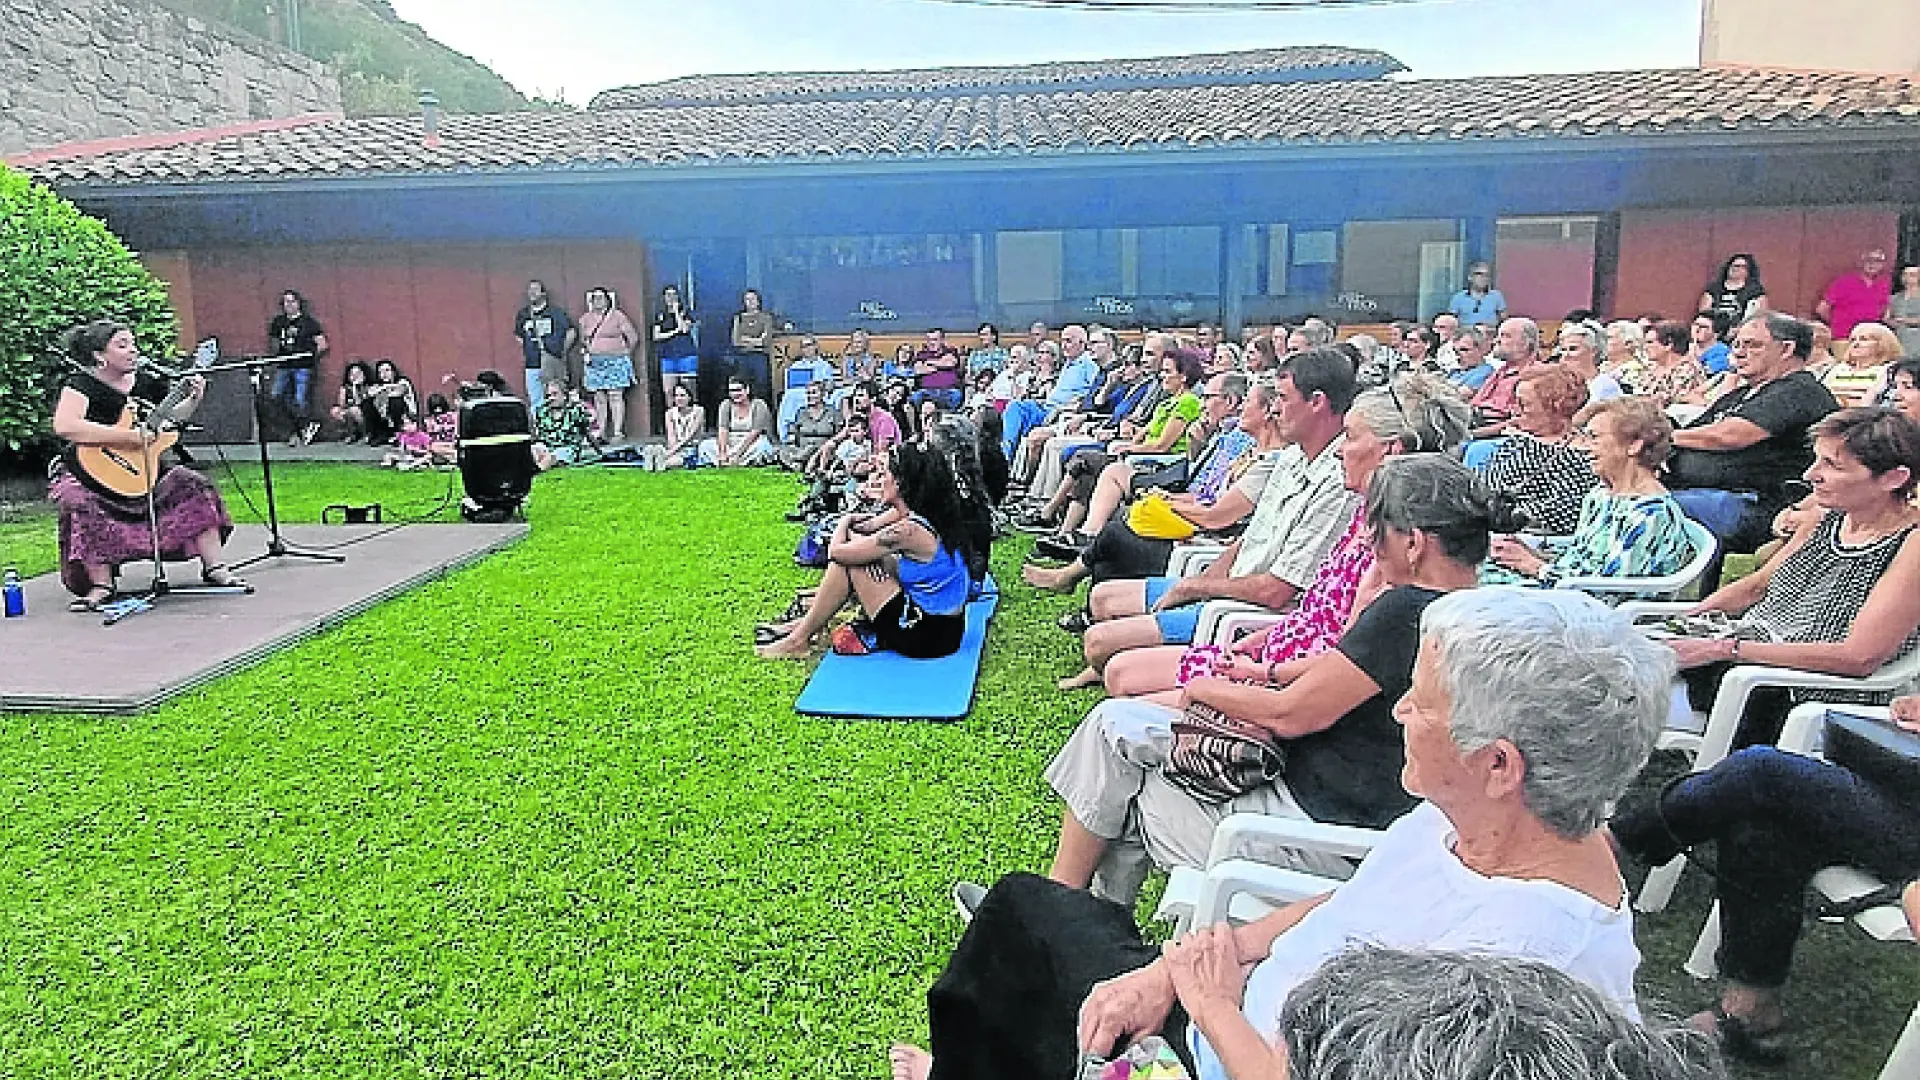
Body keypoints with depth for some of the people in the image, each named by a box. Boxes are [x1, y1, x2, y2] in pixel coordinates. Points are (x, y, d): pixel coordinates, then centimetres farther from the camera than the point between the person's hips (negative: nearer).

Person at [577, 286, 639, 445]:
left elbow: (633, 337, -1)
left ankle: (618, 432, -5)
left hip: (615, 361, -4)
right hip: (595, 363, 5)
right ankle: (600, 432, 9)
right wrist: (590, 351, 15)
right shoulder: (586, 319, 11)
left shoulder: (617, 316, -3)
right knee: (599, 399, 5)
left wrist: (625, 353, 3)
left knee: (616, 397, -6)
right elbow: (583, 339, 27)